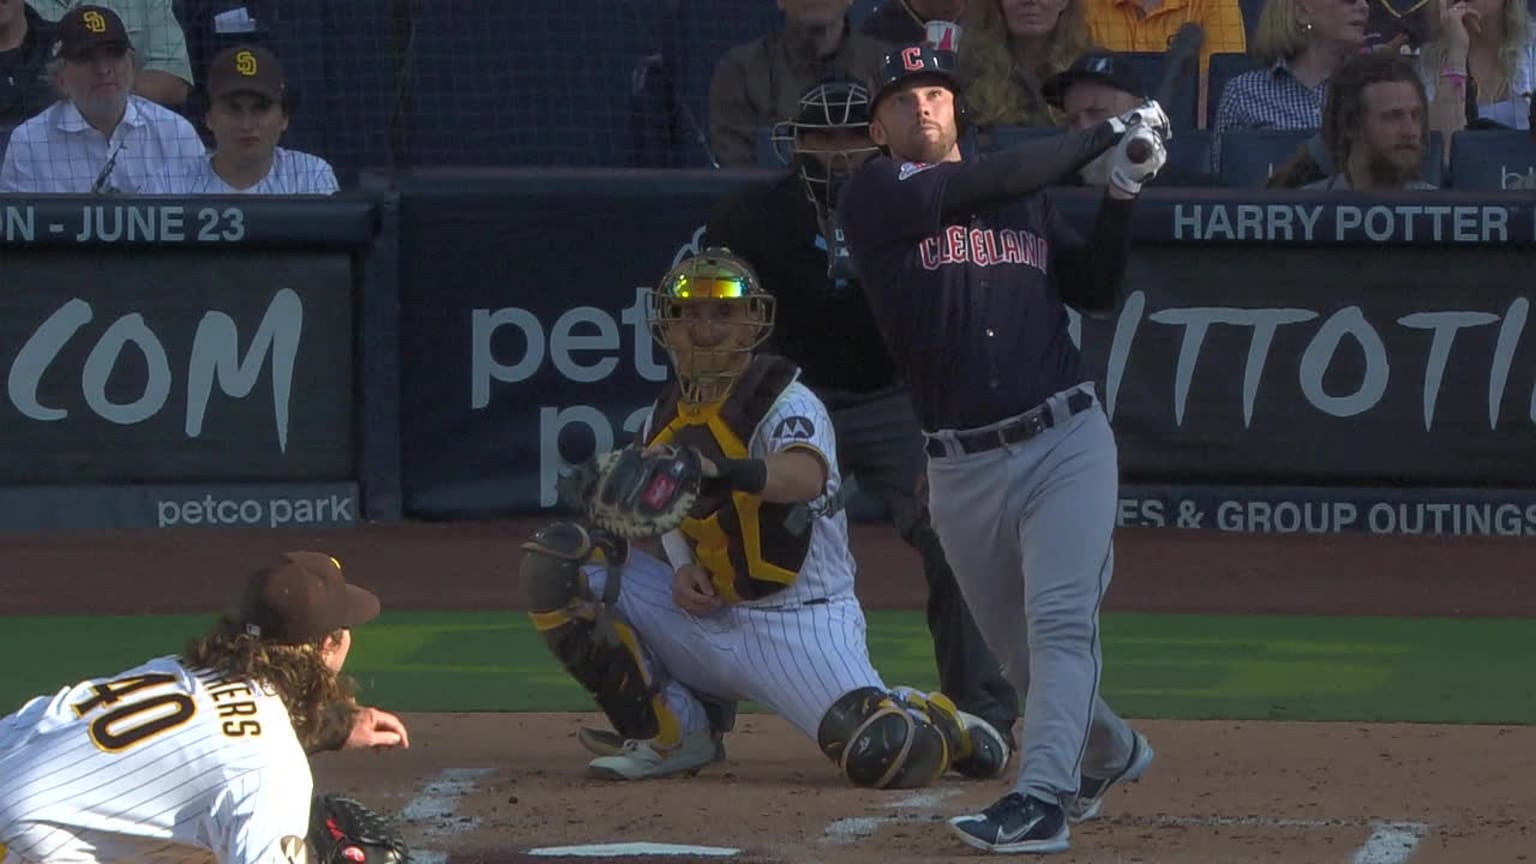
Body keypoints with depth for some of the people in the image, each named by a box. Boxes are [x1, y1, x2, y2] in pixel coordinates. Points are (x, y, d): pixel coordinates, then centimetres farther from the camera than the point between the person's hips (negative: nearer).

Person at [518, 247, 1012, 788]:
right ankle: (674, 734, 0)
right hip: (706, 617, 6)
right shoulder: (665, 416, 7)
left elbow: (807, 477, -36)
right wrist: (682, 568, -3)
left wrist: (722, 470, -56)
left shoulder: (786, 402, -13)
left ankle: (940, 724, 15)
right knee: (553, 564, -9)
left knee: (885, 757, -28)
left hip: (802, 626, -6)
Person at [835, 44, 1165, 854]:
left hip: (1065, 443, 0)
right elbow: (982, 186, -13)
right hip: (963, 469, 0)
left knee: (1060, 622, -17)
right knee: (1019, 655, 11)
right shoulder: (874, 195, 0)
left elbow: (1094, 291, 15)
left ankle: (1041, 799, -28)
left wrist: (1122, 194, 2)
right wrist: (1108, 135, -7)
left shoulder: (1027, 198, 14)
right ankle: (1110, 752, 38)